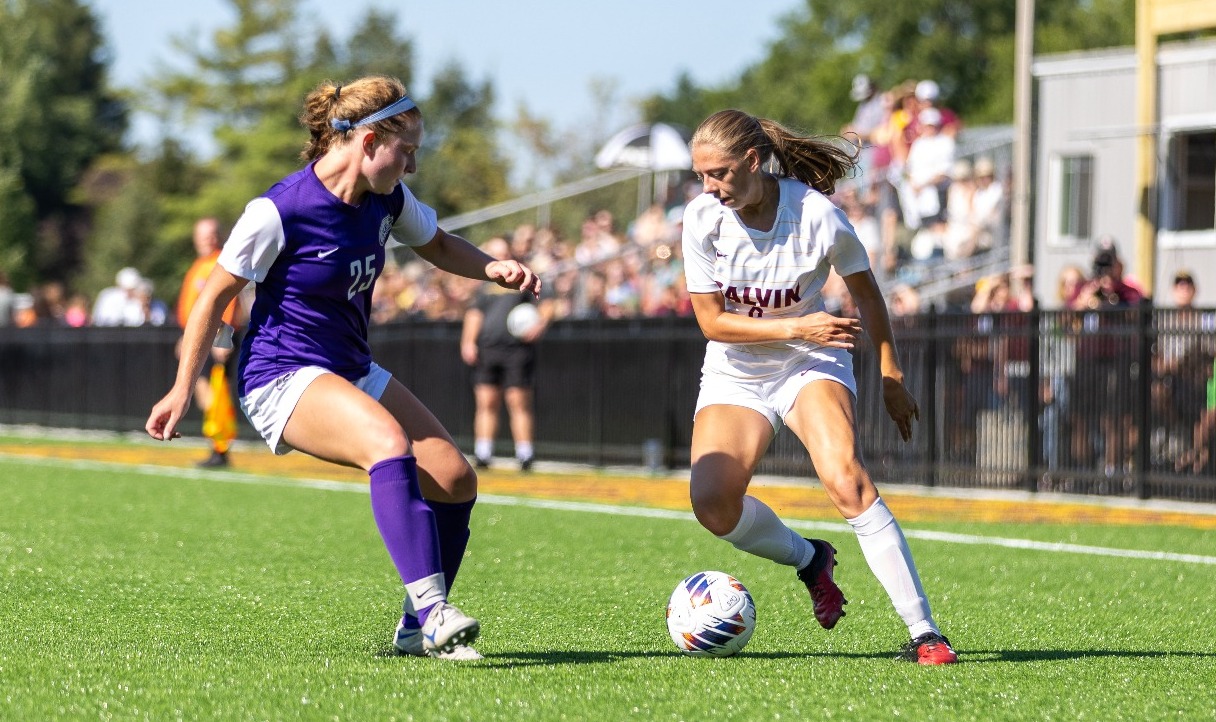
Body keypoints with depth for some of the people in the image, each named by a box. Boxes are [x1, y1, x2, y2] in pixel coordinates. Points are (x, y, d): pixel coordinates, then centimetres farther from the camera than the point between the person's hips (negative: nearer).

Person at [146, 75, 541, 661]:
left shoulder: (386, 200, 1)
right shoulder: (280, 211, -19)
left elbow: (438, 245, 21)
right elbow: (216, 295, -10)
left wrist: (494, 269, 1)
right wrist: (182, 390, -10)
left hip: (351, 371, 8)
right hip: (282, 376, -8)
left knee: (454, 478, -3)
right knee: (389, 441, -34)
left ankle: (418, 630, 11)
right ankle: (432, 608, -42)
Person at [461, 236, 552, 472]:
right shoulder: (486, 285, 19)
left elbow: (546, 304, 4)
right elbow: (475, 313, 16)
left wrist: (539, 324, -16)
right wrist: (468, 341, 3)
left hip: (517, 348, -3)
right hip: (487, 348, 3)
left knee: (519, 402, -7)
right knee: (486, 402, 1)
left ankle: (525, 455, -3)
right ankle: (482, 454, 5)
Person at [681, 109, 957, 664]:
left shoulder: (817, 216, -19)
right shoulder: (702, 219, -15)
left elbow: (865, 292, -1)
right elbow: (711, 321, -11)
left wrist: (891, 378, 3)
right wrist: (796, 328, -23)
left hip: (812, 367, -2)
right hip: (734, 375, 3)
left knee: (844, 479, -28)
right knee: (712, 504, -19)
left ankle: (923, 632, -26)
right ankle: (809, 560, 14)